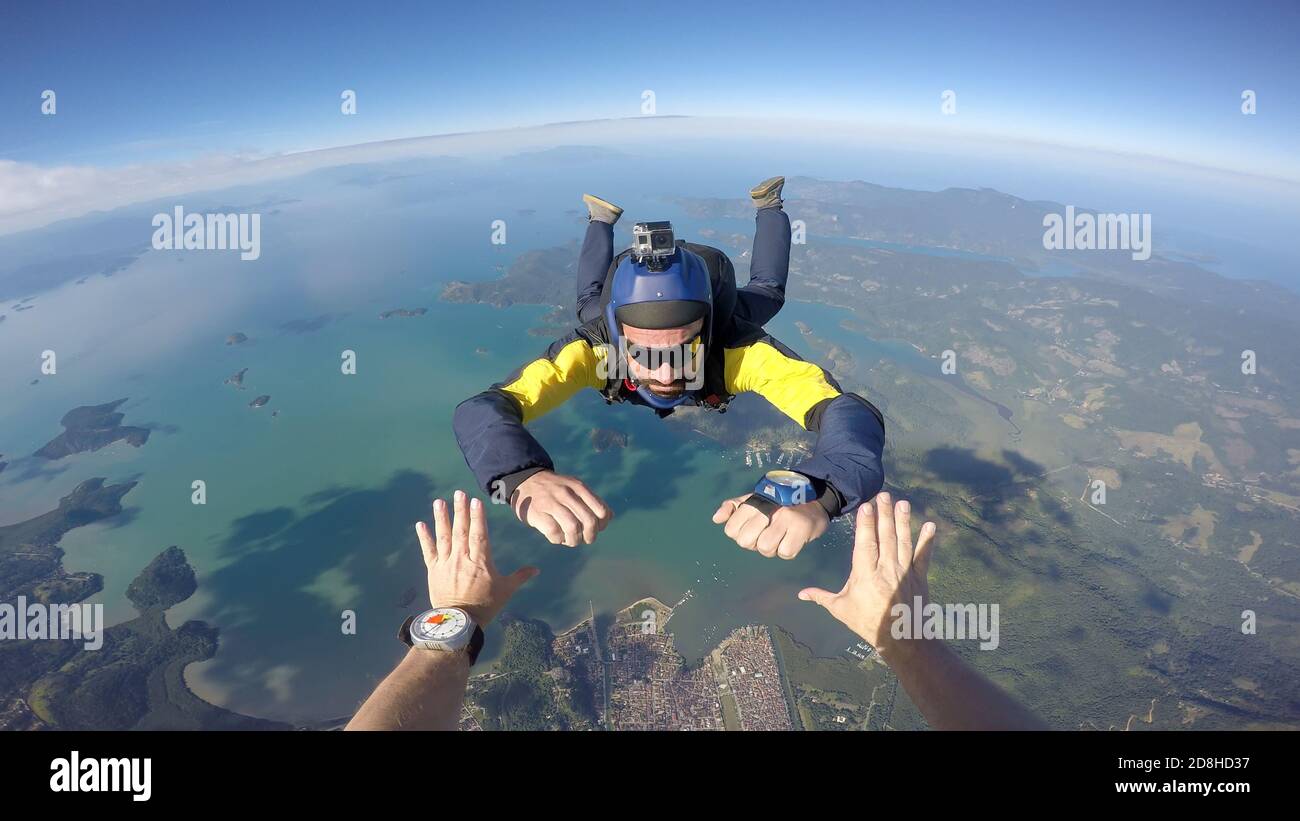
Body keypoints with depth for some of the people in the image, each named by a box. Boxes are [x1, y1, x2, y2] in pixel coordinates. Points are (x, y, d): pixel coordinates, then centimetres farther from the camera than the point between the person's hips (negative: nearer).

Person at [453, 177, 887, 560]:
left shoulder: (737, 347, -50)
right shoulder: (595, 346, -48)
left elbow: (852, 414, -61)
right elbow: (479, 411, -57)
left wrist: (816, 494, -84)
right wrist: (526, 478, -80)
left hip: (725, 317, 0)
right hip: (624, 315, 0)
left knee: (765, 289, 36)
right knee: (588, 299, 37)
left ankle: (768, 205, 58)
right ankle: (603, 219, 57)